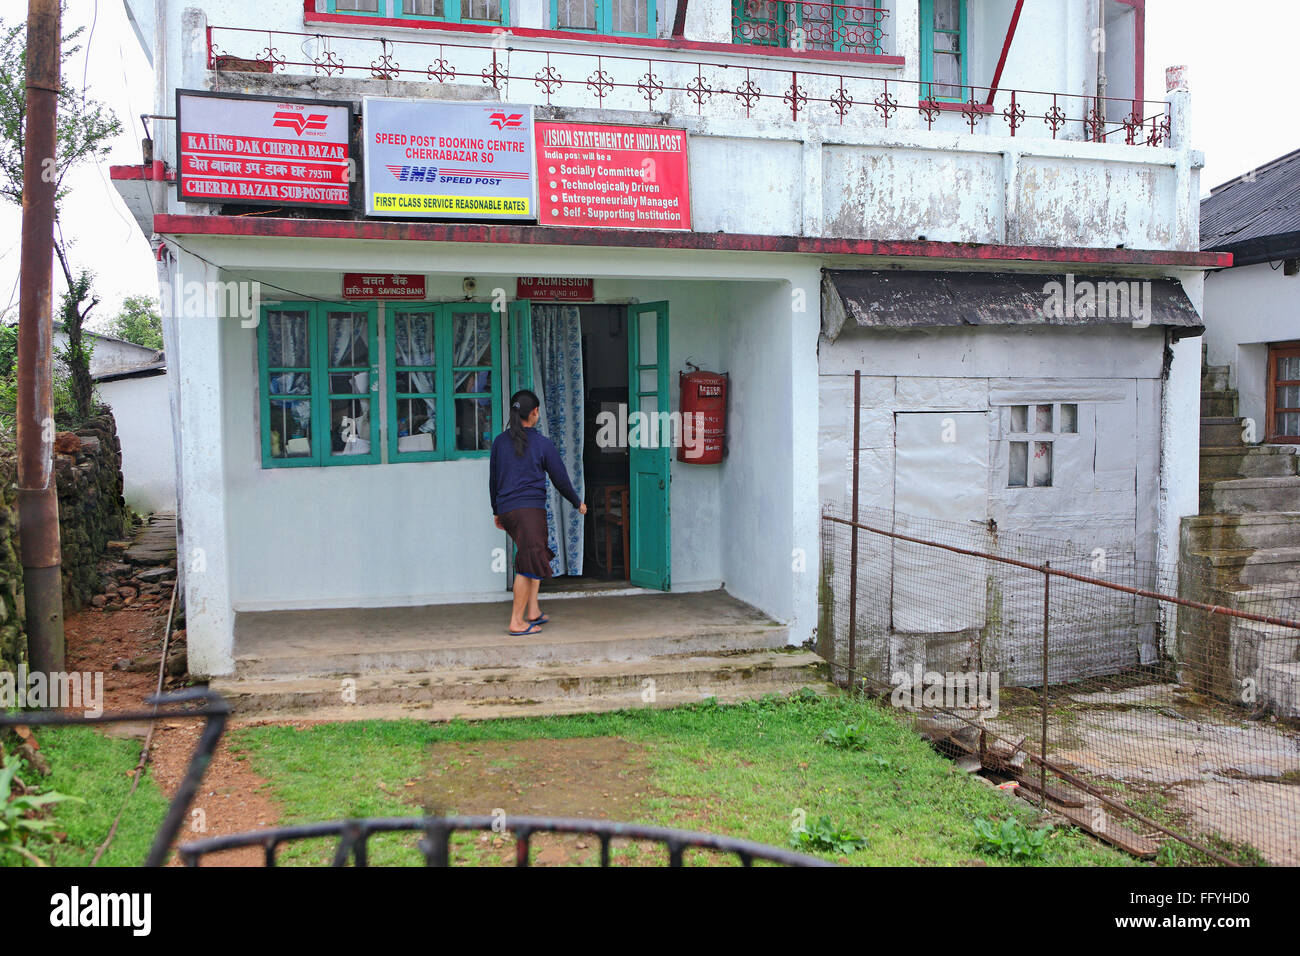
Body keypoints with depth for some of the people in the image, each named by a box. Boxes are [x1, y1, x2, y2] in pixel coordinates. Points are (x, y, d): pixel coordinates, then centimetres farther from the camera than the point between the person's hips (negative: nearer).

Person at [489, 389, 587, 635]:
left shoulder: (500, 442, 9)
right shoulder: (543, 444, -4)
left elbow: (493, 480, 16)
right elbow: (560, 479, 3)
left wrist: (497, 511, 28)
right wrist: (578, 503, 19)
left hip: (506, 510, 6)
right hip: (530, 509, -6)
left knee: (537, 555, 20)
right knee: (529, 563, -3)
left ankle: (533, 612, 19)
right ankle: (517, 622, -3)